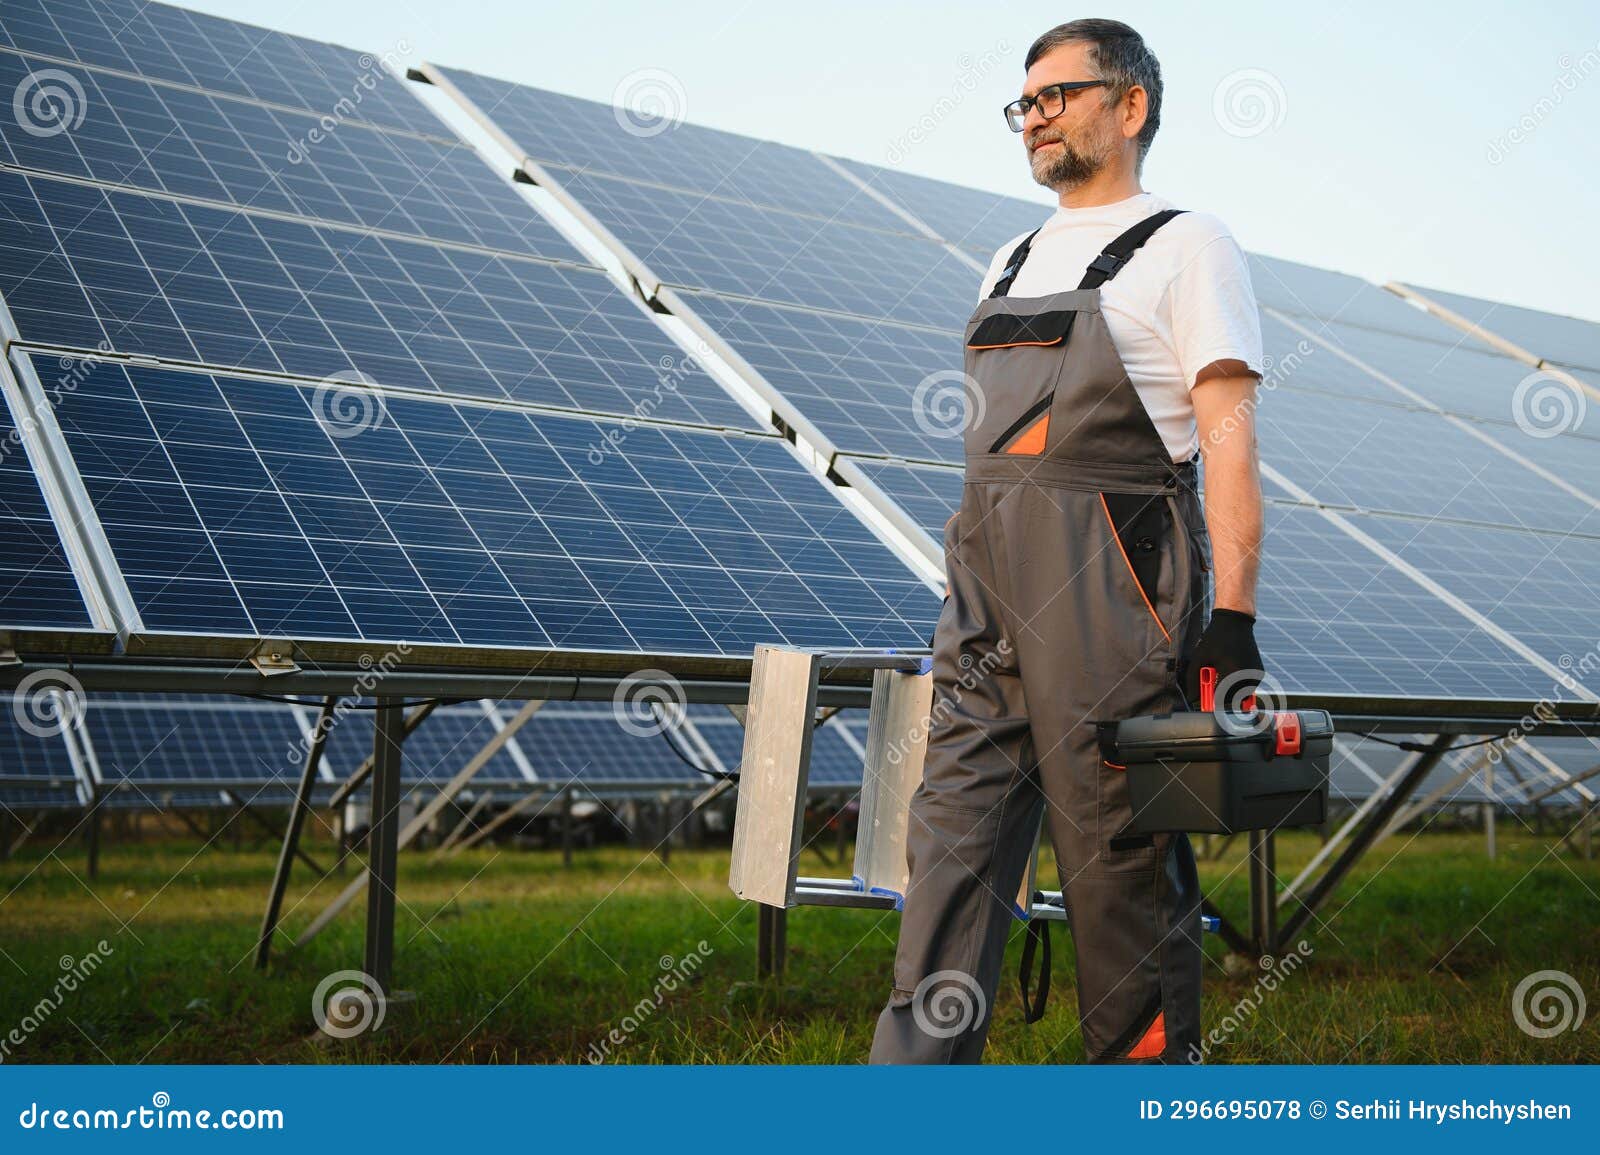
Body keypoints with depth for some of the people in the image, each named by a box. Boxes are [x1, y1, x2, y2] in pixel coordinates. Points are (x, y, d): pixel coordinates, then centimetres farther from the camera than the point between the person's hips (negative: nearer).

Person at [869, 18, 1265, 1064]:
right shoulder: (1014, 264, 23)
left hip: (1110, 585, -6)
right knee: (956, 832, 3)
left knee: (1124, 855, -1)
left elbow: (1230, 438, -7)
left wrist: (1234, 619, -16)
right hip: (988, 586, 7)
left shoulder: (1187, 246, 2)